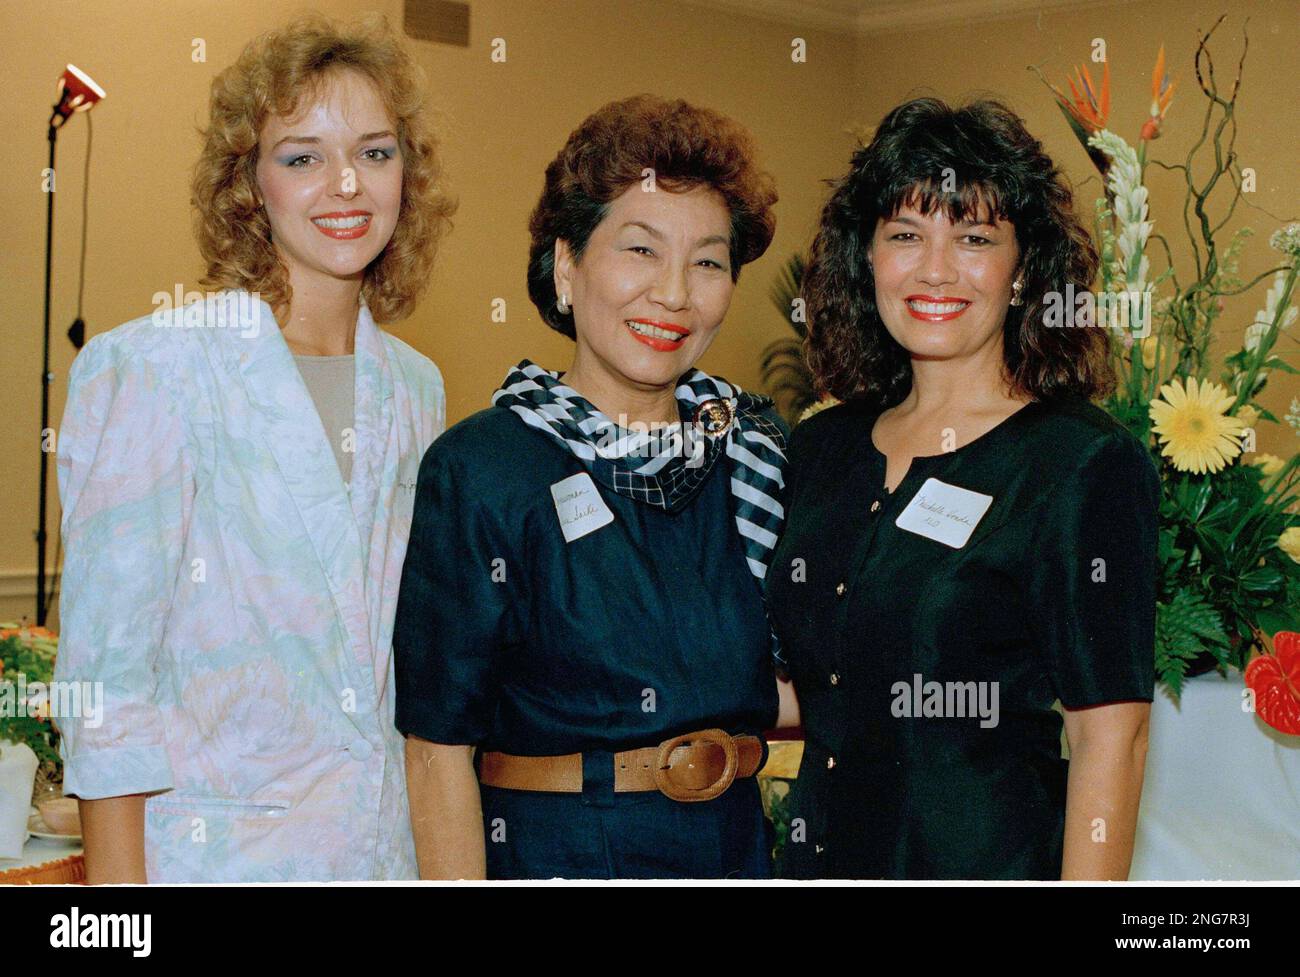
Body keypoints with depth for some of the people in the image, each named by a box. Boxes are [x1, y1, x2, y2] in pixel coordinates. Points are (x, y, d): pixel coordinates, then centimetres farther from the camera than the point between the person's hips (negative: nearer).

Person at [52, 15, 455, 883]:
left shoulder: (417, 389, 7)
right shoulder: (152, 368, -10)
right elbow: (105, 667, -11)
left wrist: (438, 857, 12)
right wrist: (116, 875, -14)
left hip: (390, 845, 5)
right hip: (212, 848, -5)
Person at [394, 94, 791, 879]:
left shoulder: (754, 445, 1)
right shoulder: (481, 469, -12)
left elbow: (784, 688, 10)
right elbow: (440, 747, -13)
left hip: (738, 846, 5)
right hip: (550, 858, -4)